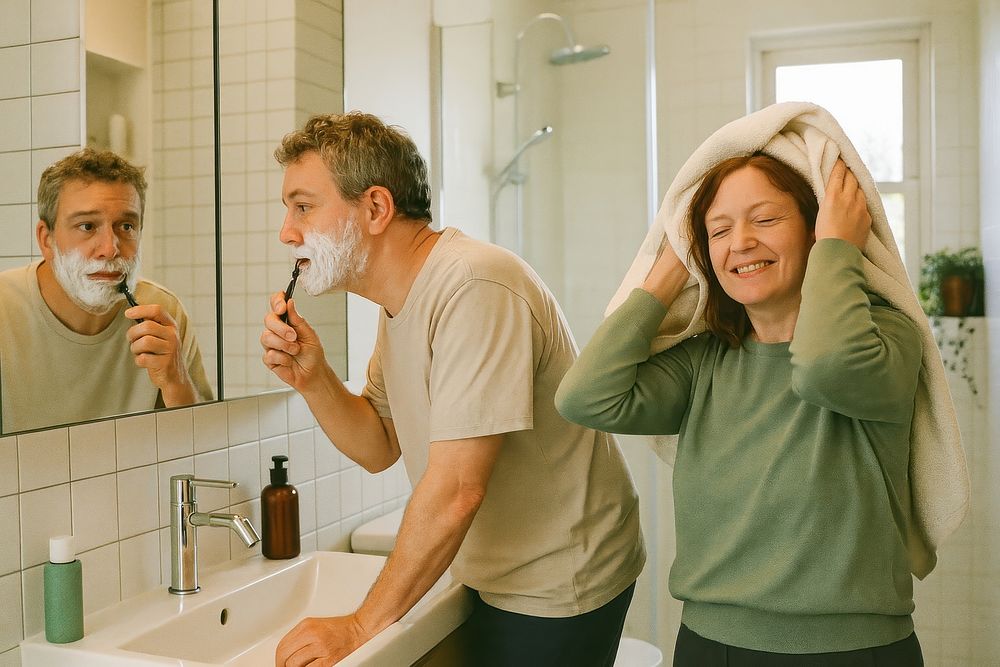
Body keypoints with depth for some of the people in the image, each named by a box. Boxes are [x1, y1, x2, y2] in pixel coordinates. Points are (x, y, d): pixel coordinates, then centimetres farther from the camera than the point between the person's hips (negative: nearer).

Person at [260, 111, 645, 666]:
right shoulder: (400, 297, 3)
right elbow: (379, 449, 6)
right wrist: (312, 379, -11)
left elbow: (456, 489, -28)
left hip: (557, 592, -8)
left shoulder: (474, 288, -27)